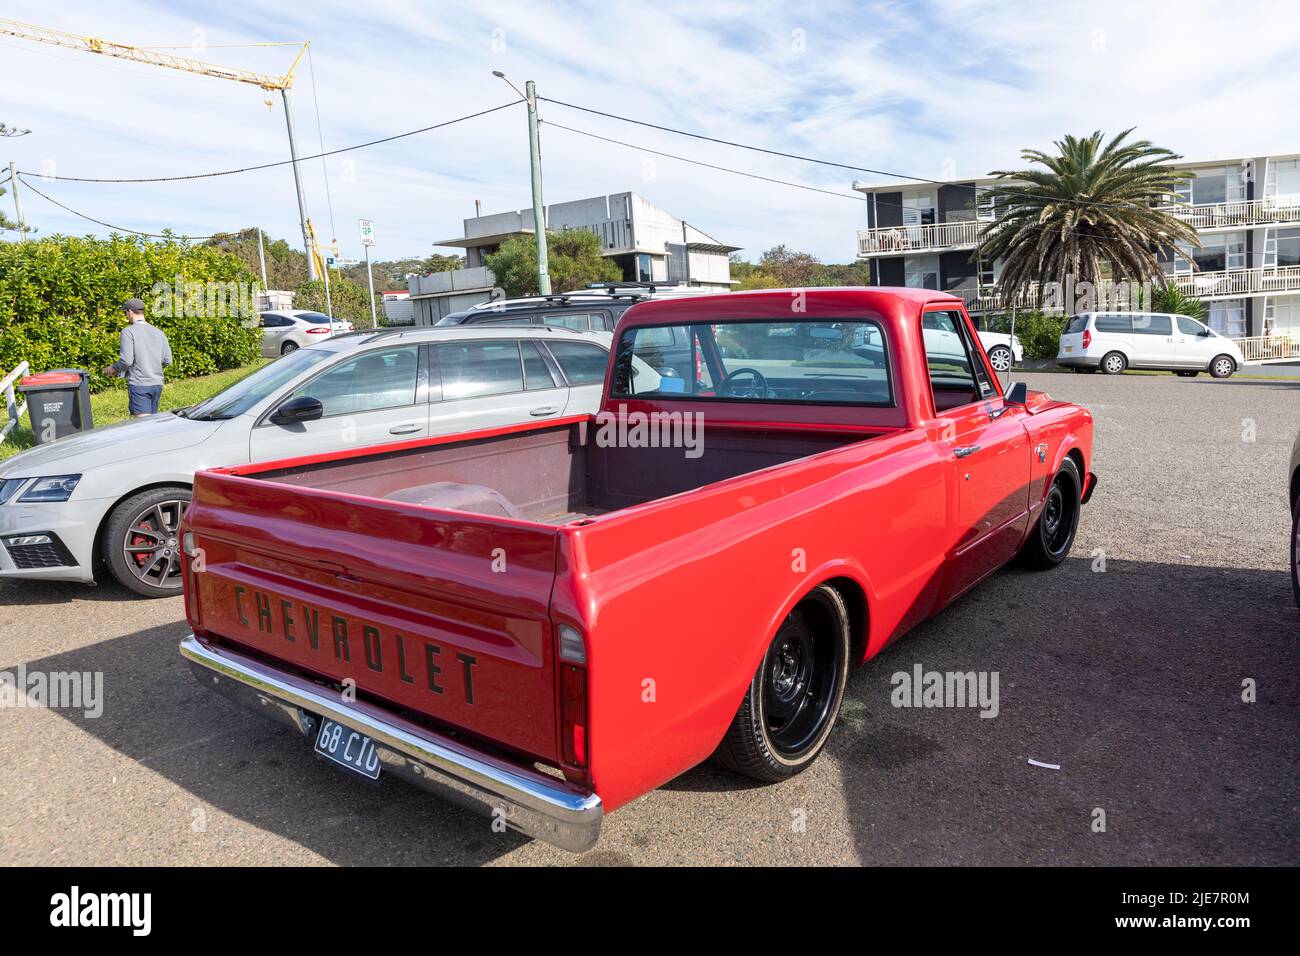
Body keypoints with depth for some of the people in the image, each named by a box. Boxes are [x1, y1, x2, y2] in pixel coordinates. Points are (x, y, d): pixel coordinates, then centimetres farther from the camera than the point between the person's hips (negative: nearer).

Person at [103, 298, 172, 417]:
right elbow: (167, 361, 8)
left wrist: (113, 368, 5)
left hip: (139, 384, -6)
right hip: (157, 383, 6)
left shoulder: (128, 331, -6)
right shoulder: (159, 332, 10)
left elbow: (126, 361, -14)